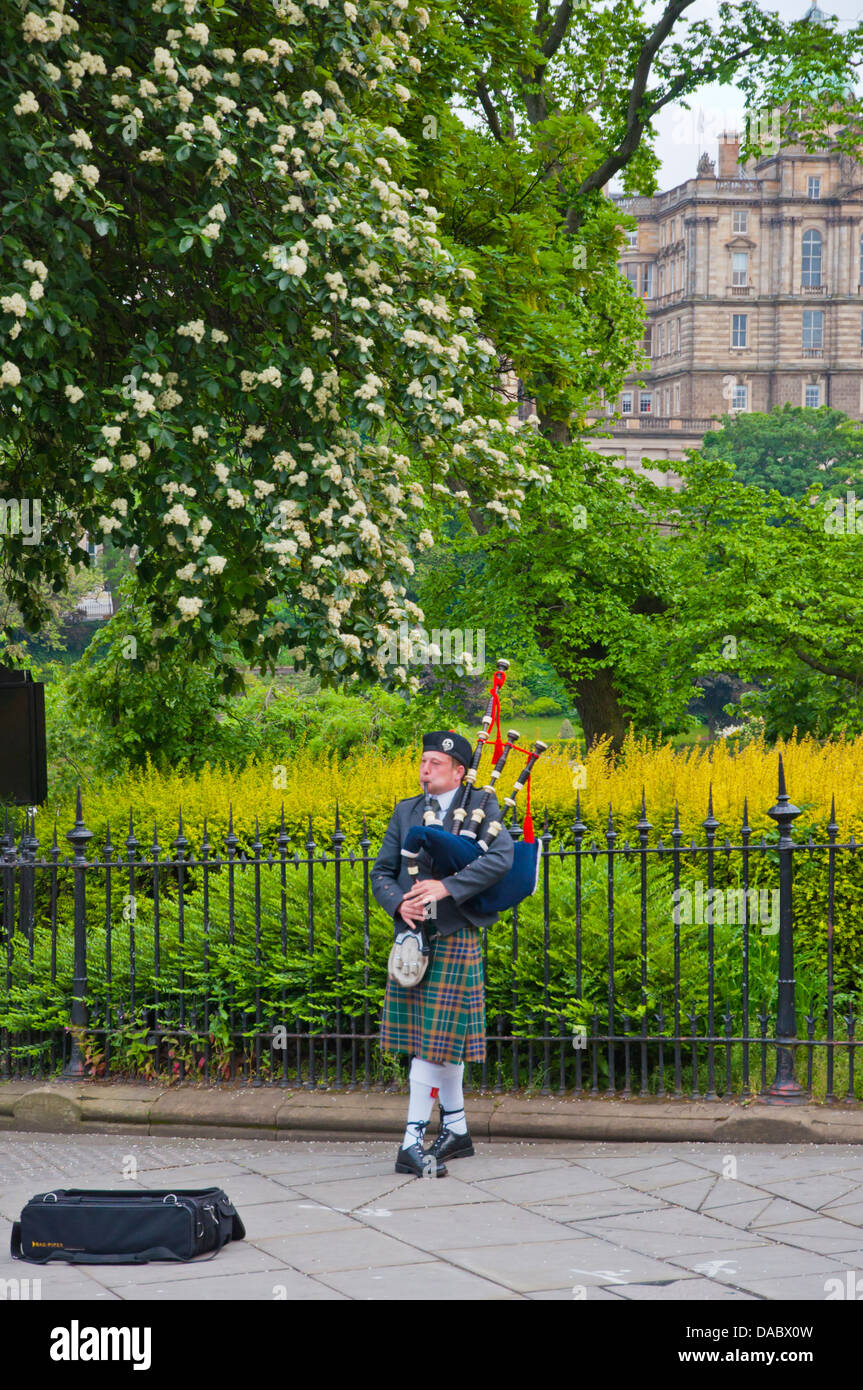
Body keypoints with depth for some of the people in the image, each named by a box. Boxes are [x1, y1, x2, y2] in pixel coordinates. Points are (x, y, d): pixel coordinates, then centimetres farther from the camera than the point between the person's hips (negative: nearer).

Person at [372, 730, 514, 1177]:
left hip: (454, 939, -5)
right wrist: (399, 904, -11)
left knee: (434, 1038, -8)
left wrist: (446, 886, -24)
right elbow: (382, 872, 10)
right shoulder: (406, 811, 12)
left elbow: (501, 858, -17)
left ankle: (412, 1143, -7)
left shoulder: (482, 806, -1)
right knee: (438, 1038, 10)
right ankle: (456, 1130, 23)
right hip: (412, 938, 5)